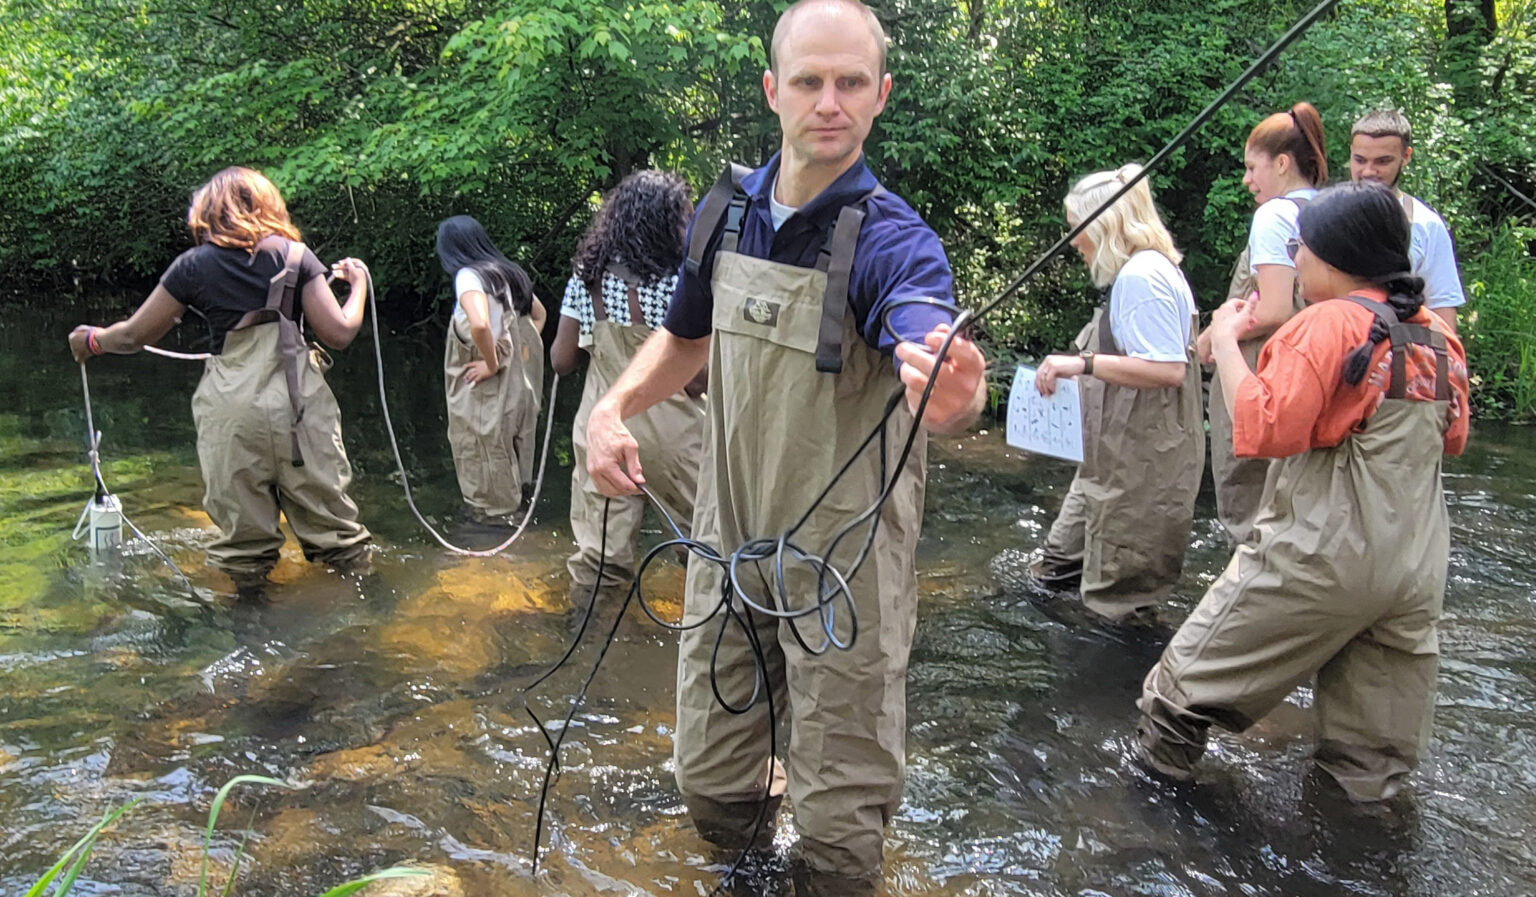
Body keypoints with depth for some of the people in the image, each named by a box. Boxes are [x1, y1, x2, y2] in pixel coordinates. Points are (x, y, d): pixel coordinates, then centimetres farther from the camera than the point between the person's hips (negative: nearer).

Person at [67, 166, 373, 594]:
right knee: (328, 517, 8)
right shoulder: (295, 255, 7)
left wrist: (92, 340, 37)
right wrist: (358, 285, 20)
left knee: (242, 527, 10)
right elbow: (339, 333, 2)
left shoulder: (194, 266, 8)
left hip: (231, 409, 0)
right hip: (298, 405, 0)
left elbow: (135, 336, 16)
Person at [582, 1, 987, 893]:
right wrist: (616, 405, -3)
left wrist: (953, 392, -61)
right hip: (730, 538, 5)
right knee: (709, 777, 18)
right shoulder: (727, 210, -1)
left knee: (842, 817, 8)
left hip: (845, 559, -4)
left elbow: (939, 378, -37)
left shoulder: (893, 239, -18)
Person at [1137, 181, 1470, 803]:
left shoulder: (1329, 323, -14)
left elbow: (1263, 430, -22)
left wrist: (1225, 342, -12)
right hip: (1416, 567, 7)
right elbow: (1451, 438, 22)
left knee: (1201, 669, 10)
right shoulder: (1438, 335, 9)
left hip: (1322, 556, -7)